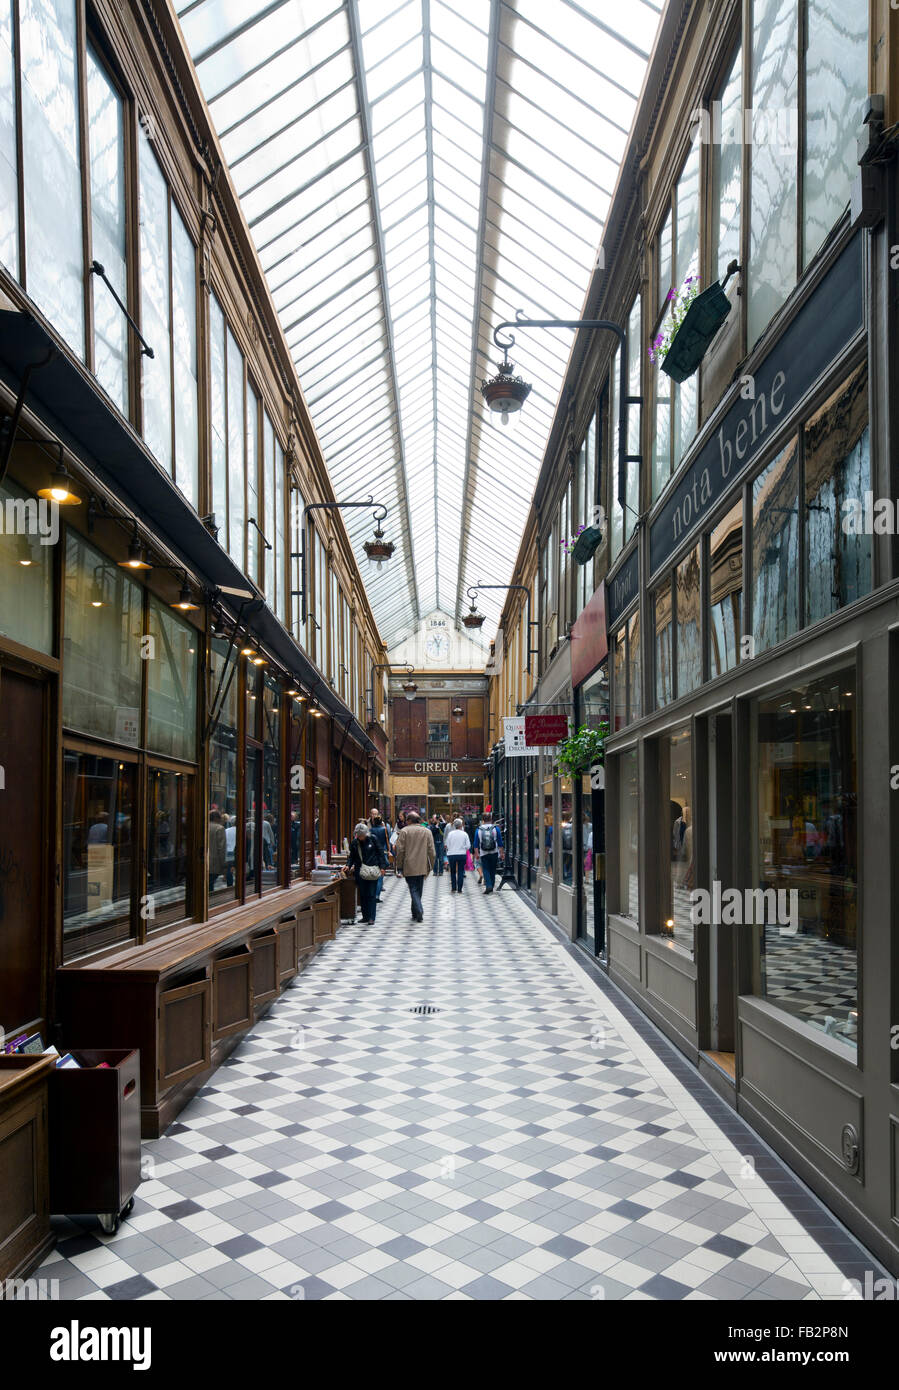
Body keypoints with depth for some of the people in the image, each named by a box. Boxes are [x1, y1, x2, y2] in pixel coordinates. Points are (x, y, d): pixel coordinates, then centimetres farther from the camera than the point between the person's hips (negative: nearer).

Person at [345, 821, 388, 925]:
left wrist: (382, 867, -5)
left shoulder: (373, 839, -4)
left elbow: (380, 853, 0)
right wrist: (348, 865, -6)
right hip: (360, 872, 3)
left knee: (372, 895, -4)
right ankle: (365, 916, 17)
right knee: (362, 895, 8)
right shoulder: (354, 842, 4)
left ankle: (371, 918, -3)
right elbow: (351, 856, 11)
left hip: (373, 871, -3)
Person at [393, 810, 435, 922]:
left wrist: (399, 866, 1)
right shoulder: (427, 831, 6)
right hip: (423, 868, 4)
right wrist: (431, 865, 11)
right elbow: (432, 851, 4)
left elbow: (400, 850, -6)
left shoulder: (404, 831, -4)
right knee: (418, 890, 15)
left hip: (409, 867, -4)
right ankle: (416, 914, 23)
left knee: (413, 890, -2)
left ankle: (419, 913, -16)